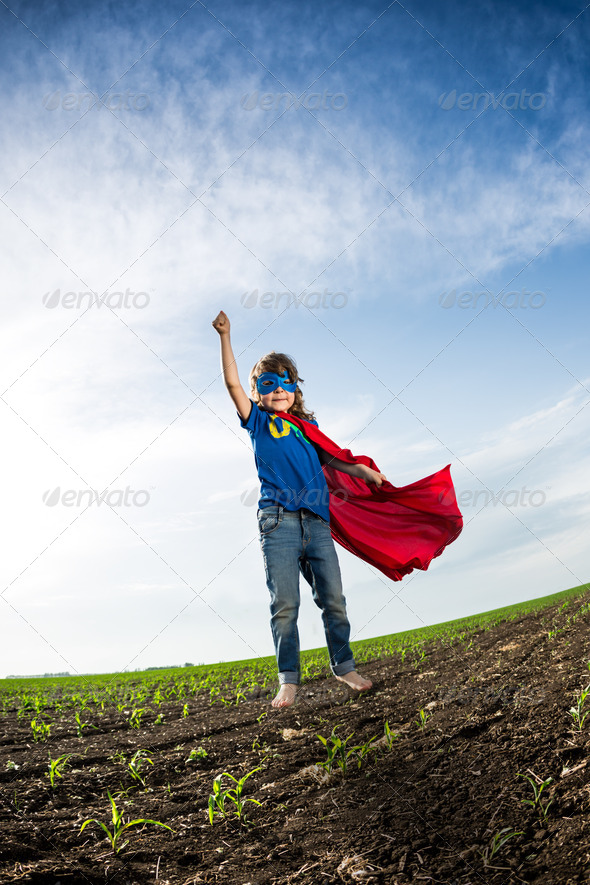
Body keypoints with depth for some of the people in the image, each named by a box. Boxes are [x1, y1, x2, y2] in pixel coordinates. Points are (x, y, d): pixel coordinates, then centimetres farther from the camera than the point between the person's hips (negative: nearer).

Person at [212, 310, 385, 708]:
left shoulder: (307, 425, 23)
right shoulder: (258, 421, 13)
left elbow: (331, 458, 26)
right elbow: (233, 382, 2)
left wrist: (364, 471, 13)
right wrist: (225, 336, -4)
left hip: (317, 522, 4)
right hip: (279, 521, -3)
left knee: (333, 598, 3)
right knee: (285, 604, -6)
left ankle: (344, 665, 18)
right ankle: (288, 680, 2)